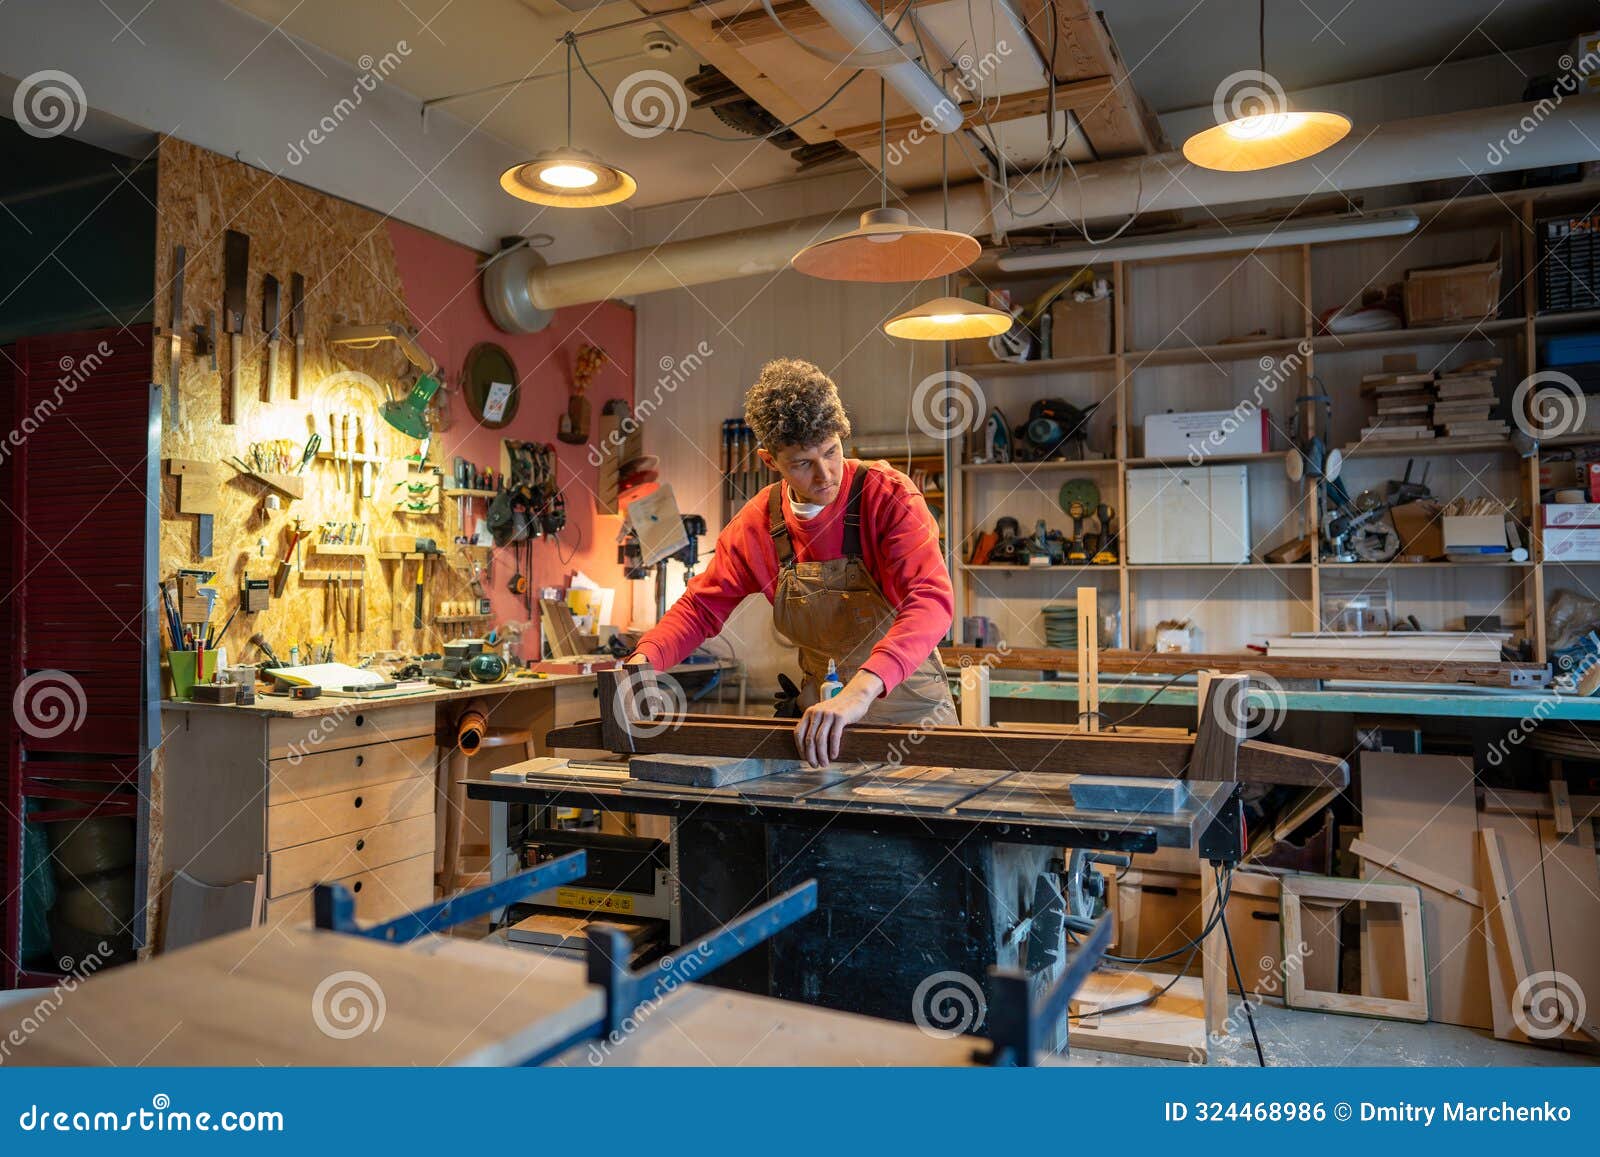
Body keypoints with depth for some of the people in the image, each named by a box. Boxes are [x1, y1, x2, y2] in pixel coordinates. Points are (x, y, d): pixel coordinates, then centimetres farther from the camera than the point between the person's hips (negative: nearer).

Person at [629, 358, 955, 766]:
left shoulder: (888, 496, -18)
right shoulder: (756, 525, -5)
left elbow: (931, 598, -33)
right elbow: (702, 607, 5)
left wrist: (862, 689, -48)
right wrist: (644, 659, -16)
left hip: (909, 705, -3)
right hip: (821, 713, 3)